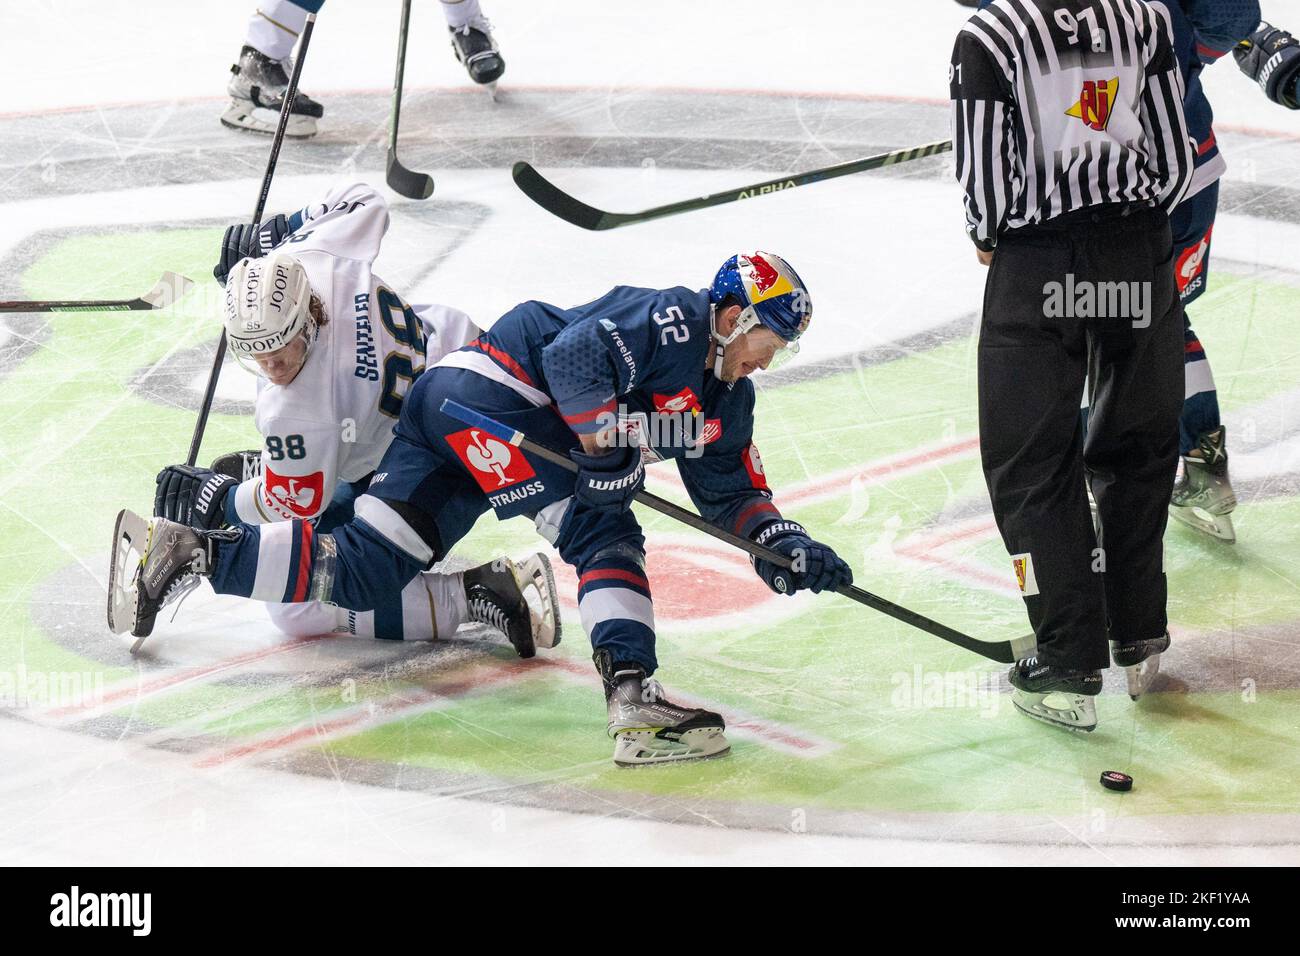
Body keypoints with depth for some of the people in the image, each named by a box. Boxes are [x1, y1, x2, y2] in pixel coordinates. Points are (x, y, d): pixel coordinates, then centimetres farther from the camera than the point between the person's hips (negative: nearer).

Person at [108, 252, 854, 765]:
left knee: (355, 574, 2)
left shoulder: (726, 401, 18)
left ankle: (192, 550, 6)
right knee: (601, 530, -19)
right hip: (487, 395, -9)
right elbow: (575, 353, -23)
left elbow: (734, 491, 23)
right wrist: (604, 445, -24)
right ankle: (632, 695, -33)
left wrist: (784, 544, 8)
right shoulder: (673, 319, -11)